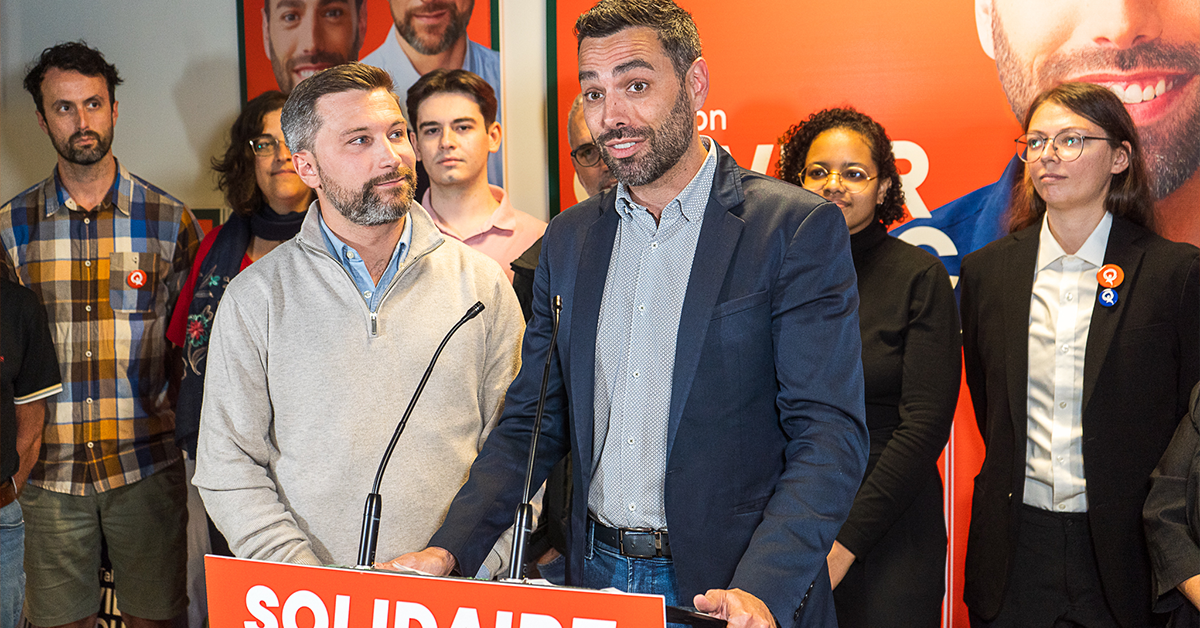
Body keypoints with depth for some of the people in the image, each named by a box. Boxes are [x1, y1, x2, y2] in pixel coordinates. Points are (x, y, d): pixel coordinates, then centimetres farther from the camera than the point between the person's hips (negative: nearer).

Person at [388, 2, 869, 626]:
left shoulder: (800, 227, -10)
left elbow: (830, 433, -15)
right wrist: (449, 550, -6)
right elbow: (531, 421, 8)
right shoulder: (568, 240, 5)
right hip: (595, 576, 5)